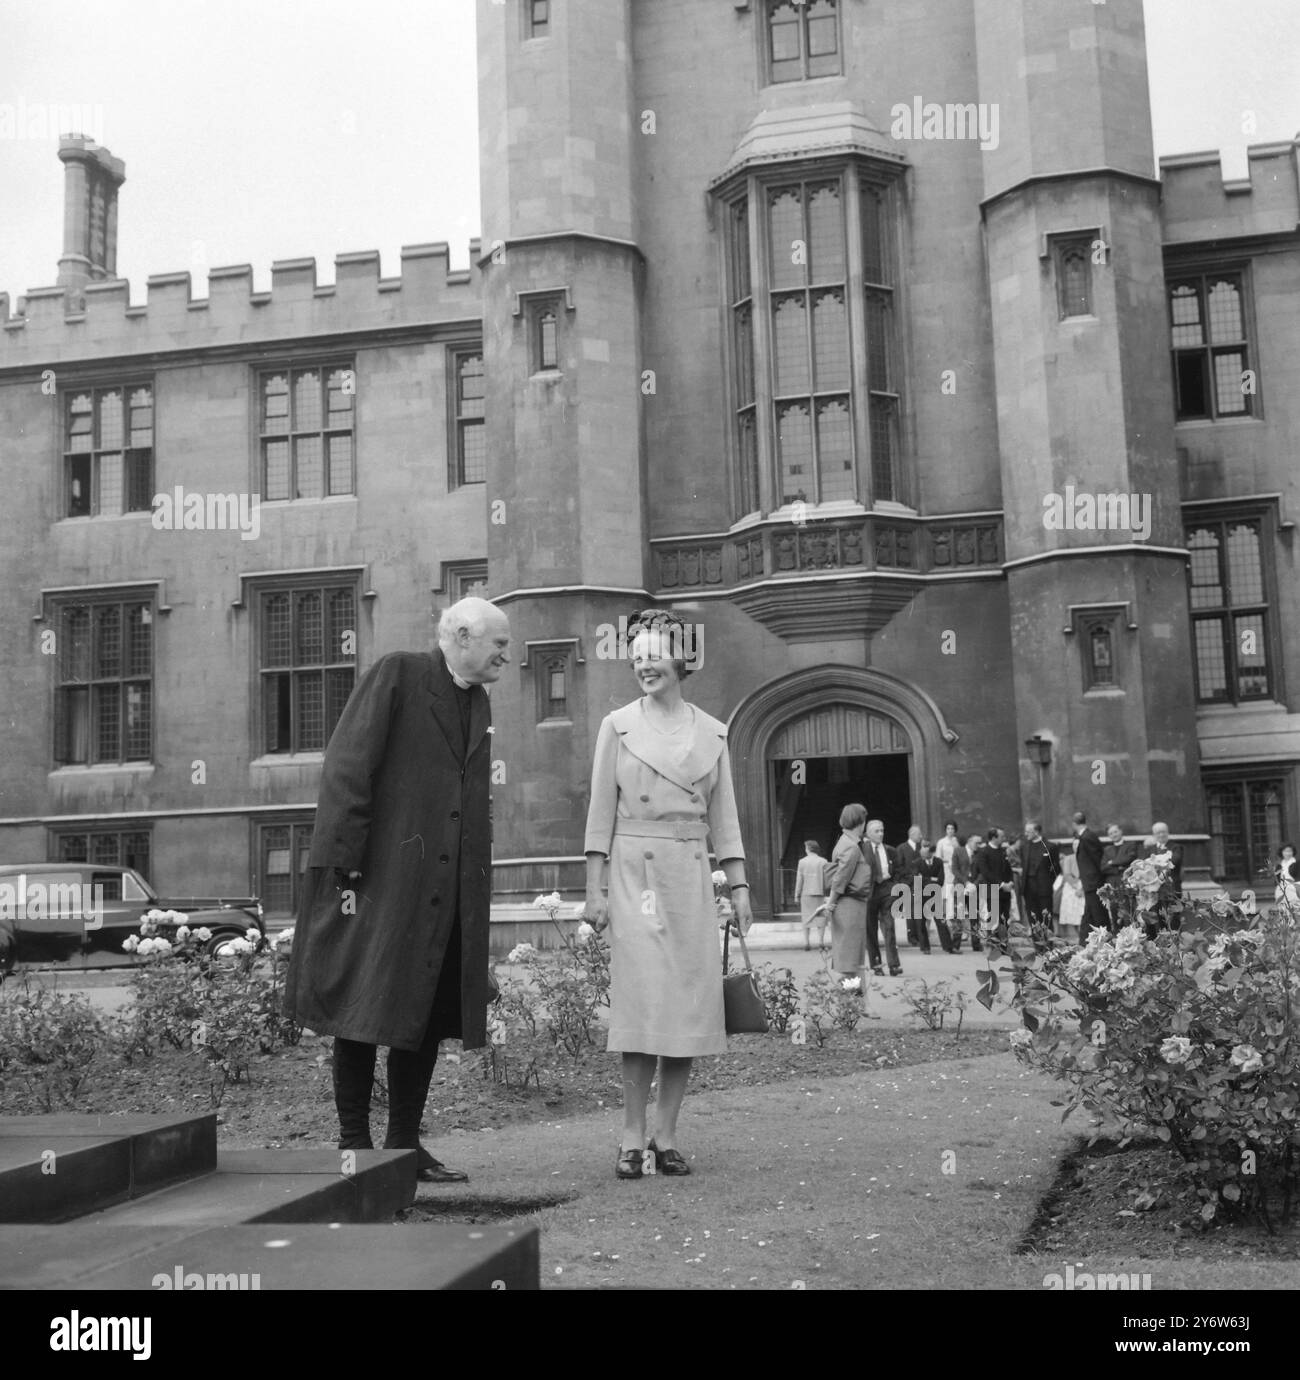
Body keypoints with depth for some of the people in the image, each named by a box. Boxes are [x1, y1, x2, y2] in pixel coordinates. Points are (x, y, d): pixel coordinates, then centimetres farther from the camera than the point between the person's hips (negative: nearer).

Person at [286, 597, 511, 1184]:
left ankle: (405, 1145, 19)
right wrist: (346, 868, -18)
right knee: (363, 1014, -1)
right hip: (382, 879, -7)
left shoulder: (477, 701, 17)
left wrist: (478, 892, 14)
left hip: (449, 890, 7)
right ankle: (354, 1142, 10)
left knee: (429, 1020, 9)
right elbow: (345, 771, -12)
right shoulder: (396, 674, -5)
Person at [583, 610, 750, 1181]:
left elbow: (723, 815, 13)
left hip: (691, 876, 3)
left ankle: (666, 1136, 11)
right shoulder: (618, 726, 3)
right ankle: (632, 1138, -2)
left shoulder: (712, 732, 10)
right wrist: (594, 889, -4)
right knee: (643, 1000, -11)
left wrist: (739, 886, 6)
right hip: (635, 872, -3)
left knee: (691, 1004, 0)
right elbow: (601, 813, 2)